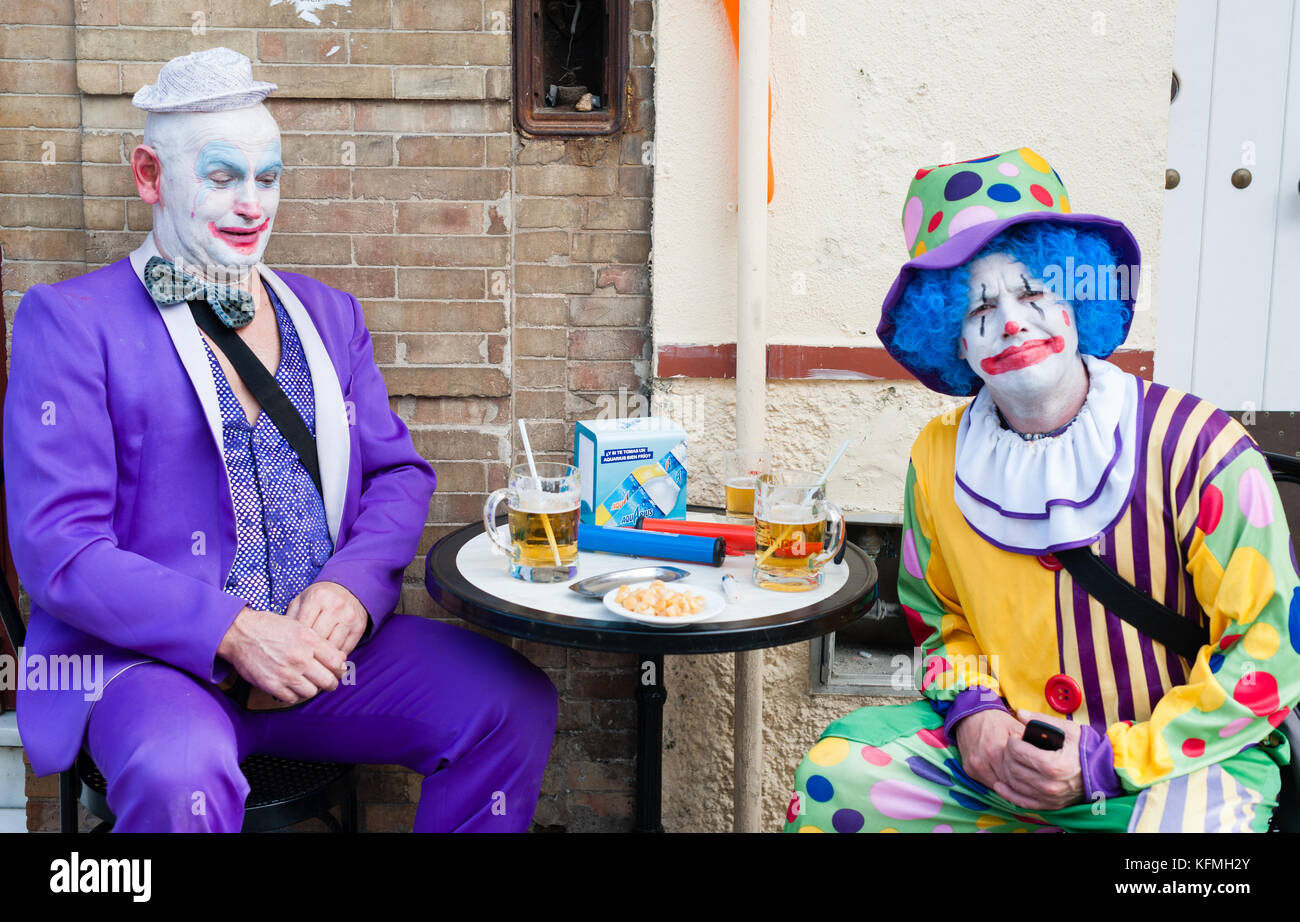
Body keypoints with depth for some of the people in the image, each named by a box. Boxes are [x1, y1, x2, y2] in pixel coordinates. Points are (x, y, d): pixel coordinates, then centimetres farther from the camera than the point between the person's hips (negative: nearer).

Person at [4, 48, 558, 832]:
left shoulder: (329, 313, 17)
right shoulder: (69, 321, 1)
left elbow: (399, 472, 14)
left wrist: (353, 584, -8)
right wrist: (232, 633, -19)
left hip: (325, 644, 5)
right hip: (150, 657, -4)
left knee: (516, 704, -15)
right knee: (181, 776, -37)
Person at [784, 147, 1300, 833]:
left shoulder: (1198, 448, -15)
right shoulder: (940, 456, -1)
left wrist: (1111, 760, -18)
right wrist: (971, 705, -7)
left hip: (1184, 756, -4)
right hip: (1009, 743, 4)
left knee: (1183, 822, -36)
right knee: (833, 776, -13)